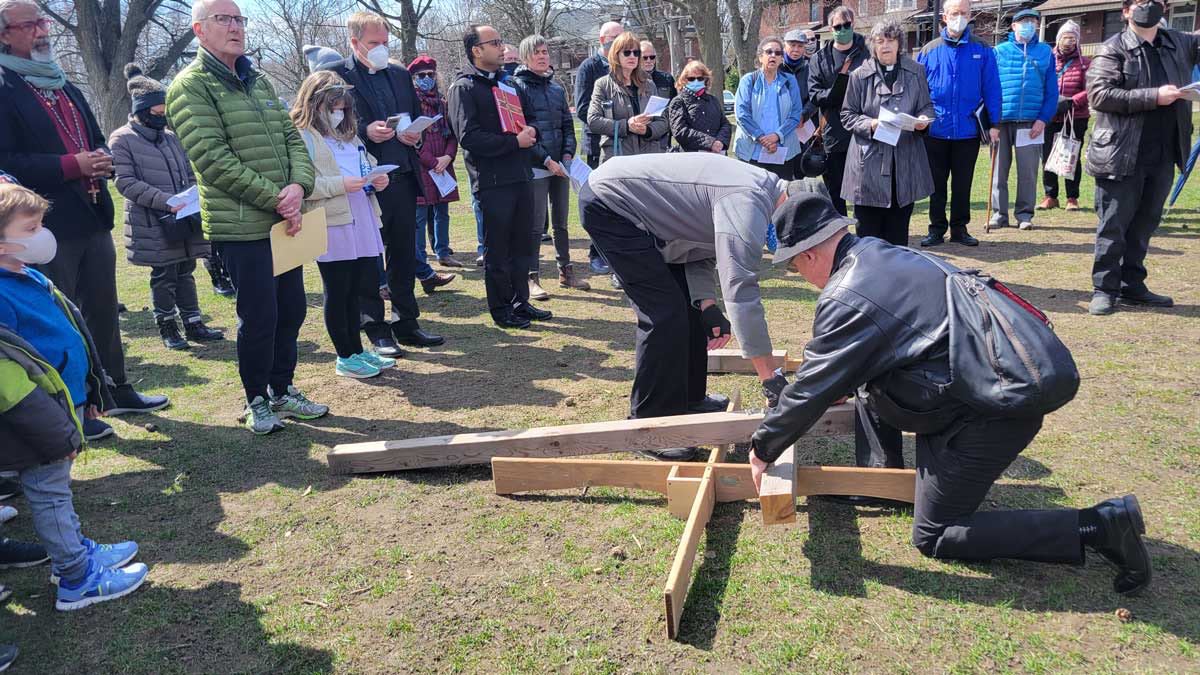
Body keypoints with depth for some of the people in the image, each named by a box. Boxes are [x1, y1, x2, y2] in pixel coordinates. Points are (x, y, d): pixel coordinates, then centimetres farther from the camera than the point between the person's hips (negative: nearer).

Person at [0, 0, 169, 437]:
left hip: (93, 216, 8)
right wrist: (72, 165, -21)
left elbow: (95, 137, 22)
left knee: (103, 309, 15)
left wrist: (101, 159, -1)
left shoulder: (64, 84, 17)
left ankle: (116, 390, 28)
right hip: (49, 225, -8)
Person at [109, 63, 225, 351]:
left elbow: (190, 174, 20)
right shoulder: (122, 139, -6)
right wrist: (166, 201, -21)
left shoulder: (171, 138, 13)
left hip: (184, 219, 6)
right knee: (163, 276, 2)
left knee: (185, 271, 11)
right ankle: (167, 328, 15)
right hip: (152, 223, -5)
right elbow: (125, 182, -13)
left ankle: (193, 324, 19)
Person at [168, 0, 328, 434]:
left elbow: (292, 137, 11)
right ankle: (257, 401, 17)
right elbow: (214, 158, -16)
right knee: (259, 317, -1)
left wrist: (298, 186, -9)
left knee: (291, 310, 12)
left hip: (285, 220, 7)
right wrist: (274, 199, -17)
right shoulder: (191, 86, -6)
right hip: (240, 225, -7)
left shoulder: (258, 81, 17)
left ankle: (282, 390, 29)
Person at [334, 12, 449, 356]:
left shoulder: (401, 74, 14)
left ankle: (406, 323, 20)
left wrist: (415, 133, -2)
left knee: (404, 253, 10)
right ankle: (377, 330, 11)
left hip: (403, 175, 5)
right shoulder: (338, 76, -3)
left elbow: (418, 116, 20)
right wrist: (365, 131, -21)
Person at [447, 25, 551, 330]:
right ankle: (500, 308, 13)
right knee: (497, 249, 2)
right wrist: (515, 142, -15)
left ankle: (521, 301, 24)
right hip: (492, 179, -7)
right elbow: (469, 137, -17)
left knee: (523, 244, 13)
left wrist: (532, 131, -2)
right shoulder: (463, 87, -7)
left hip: (521, 175, 7)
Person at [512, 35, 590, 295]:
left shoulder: (557, 88, 13)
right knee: (535, 224, -3)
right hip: (535, 167, -6)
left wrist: (568, 153, 0)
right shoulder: (519, 87, -6)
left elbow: (567, 124, 17)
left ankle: (565, 271, 24)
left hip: (560, 165, 6)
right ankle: (532, 278, 4)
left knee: (561, 222, 13)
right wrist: (546, 160, -15)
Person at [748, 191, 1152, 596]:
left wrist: (763, 449, 4)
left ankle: (1098, 526, -2)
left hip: (994, 410, -9)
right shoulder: (878, 253, 10)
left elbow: (811, 389, -10)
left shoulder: (845, 300, -17)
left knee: (934, 538, 3)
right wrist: (841, 388, 42)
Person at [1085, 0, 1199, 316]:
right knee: (1113, 226, 1)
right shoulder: (1113, 49, -4)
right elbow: (1098, 94, -15)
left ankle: (1132, 286, 22)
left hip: (1163, 157, 6)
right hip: (1122, 156, -5)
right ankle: (1105, 289, 10)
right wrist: (1153, 97, -17)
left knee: (1144, 224, 12)